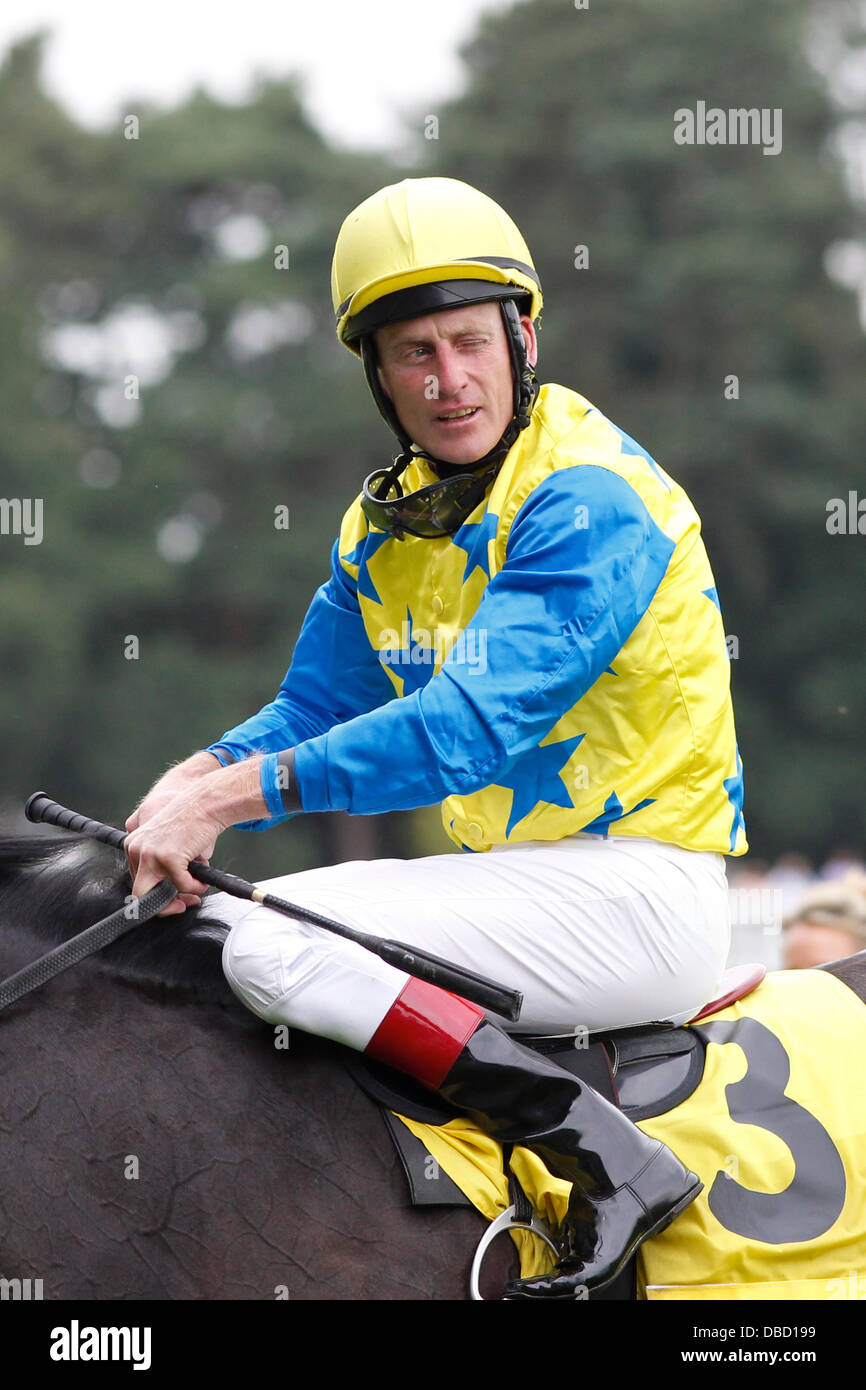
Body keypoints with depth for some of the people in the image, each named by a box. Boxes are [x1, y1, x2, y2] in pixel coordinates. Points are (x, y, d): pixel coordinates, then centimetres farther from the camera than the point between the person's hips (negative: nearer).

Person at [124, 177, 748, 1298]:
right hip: (516, 879, 9)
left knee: (273, 944, -22)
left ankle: (616, 1168, -21)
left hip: (636, 894, -9)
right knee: (211, 915, 10)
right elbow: (312, 708, 12)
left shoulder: (592, 500, -17)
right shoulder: (387, 522, 10)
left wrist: (234, 796, -28)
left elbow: (480, 722, -26)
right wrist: (200, 778, -10)